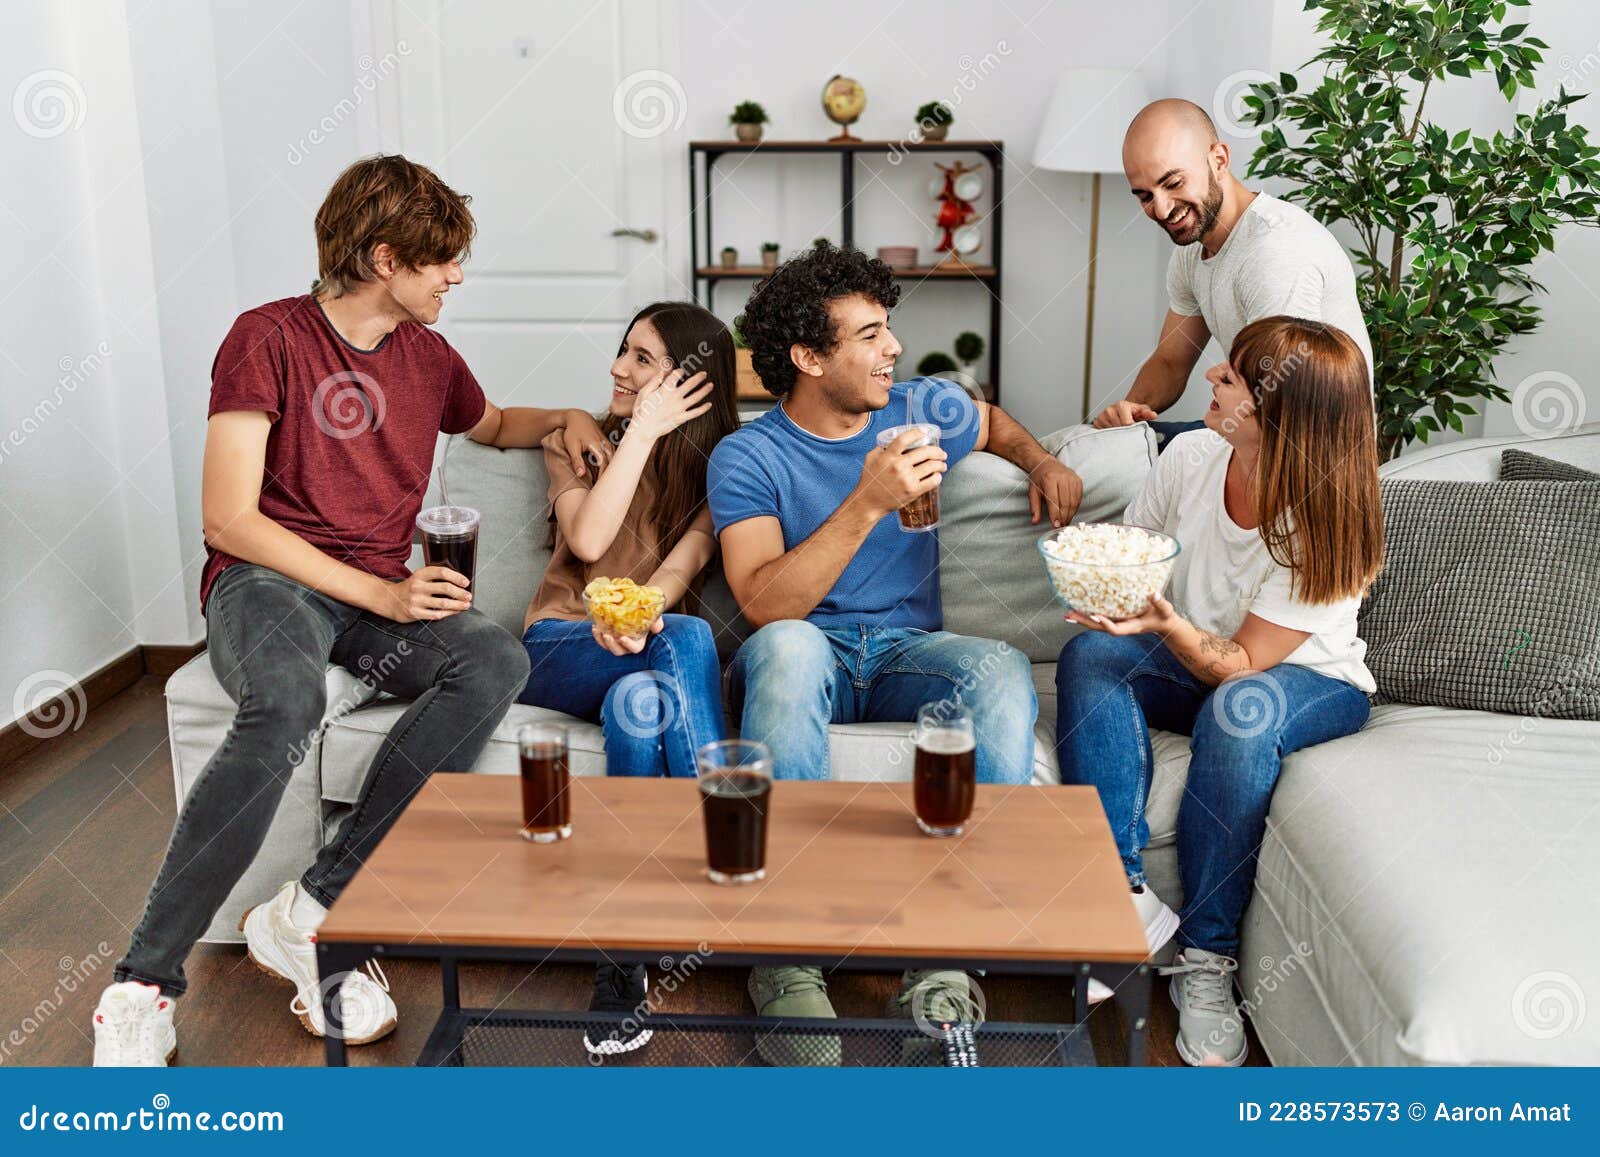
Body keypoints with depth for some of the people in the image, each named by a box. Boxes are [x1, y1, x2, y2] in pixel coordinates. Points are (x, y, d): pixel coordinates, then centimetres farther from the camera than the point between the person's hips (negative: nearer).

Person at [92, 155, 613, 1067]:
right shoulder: (271, 339, -5)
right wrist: (377, 593, -18)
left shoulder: (427, 355, 14)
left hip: (381, 597, 5)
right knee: (287, 707, -40)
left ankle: (314, 912, -26)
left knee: (497, 663, -29)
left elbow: (493, 425, 38)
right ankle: (145, 983, -28)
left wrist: (565, 421, 14)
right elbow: (228, 520, -11)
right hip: (266, 582, -5)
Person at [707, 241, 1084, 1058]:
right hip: (805, 663, -3)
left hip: (908, 653, 3)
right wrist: (866, 505, -26)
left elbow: (992, 420, 35)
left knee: (1004, 672, -32)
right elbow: (764, 605, -20)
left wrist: (1043, 463, 14)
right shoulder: (747, 457, -5)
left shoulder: (925, 409, 9)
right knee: (787, 647, -40)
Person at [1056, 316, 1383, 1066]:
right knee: (1090, 656, -26)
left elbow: (1240, 665, -22)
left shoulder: (1322, 525, -23)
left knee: (1238, 710, -39)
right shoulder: (1191, 455, -11)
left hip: (1311, 683, -4)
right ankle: (1124, 895, -30)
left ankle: (1207, 956, -25)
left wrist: (1172, 627, -41)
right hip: (1189, 661, 5)